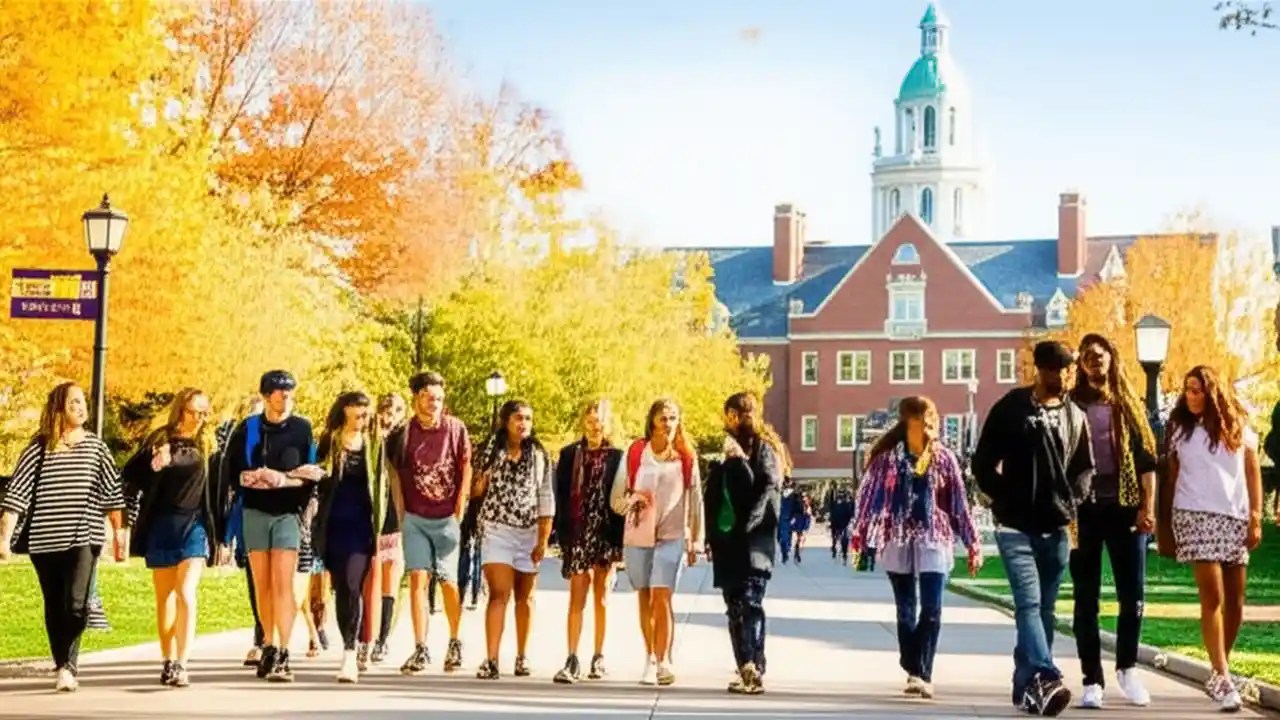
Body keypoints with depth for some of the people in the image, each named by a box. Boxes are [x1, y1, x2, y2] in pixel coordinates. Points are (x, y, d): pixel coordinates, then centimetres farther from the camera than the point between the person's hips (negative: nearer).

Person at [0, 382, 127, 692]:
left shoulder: (96, 446, 5)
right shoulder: (39, 446, 1)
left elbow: (112, 492, 9)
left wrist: (119, 533, 6)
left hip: (84, 537, -1)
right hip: (45, 539, 1)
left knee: (75, 604, -16)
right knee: (54, 607, 8)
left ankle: (67, 666, -12)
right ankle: (64, 666, 18)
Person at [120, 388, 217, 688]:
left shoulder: (207, 446, 5)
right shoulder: (159, 440, 2)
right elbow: (129, 477, 2)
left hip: (194, 526, -1)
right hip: (160, 527, 1)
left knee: (186, 593, -15)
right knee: (165, 597, 8)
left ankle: (182, 665, -18)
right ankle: (168, 662, 18)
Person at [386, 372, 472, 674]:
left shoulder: (456, 428, -2)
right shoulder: (403, 433, -2)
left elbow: (466, 467, 4)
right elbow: (394, 472, 7)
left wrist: (460, 506, 0)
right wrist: (401, 512, 3)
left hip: (447, 518, 0)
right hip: (415, 518, 0)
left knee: (448, 581, 8)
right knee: (418, 578, -8)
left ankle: (454, 642, 27)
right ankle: (420, 650, -6)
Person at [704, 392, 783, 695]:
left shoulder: (764, 448, 0)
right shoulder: (725, 448, 18)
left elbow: (768, 490, -10)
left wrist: (741, 460, -18)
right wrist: (711, 537, 14)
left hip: (753, 541, -6)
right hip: (727, 539, 6)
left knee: (750, 604, -16)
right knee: (735, 608, 6)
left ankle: (754, 669, -21)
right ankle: (745, 670, 11)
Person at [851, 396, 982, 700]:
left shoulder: (943, 457, 5)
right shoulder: (888, 456, 0)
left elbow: (959, 503, 7)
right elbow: (870, 496, -2)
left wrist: (972, 543, 7)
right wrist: (859, 537, -10)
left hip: (935, 539, 0)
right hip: (898, 541, 0)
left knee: (931, 610, -9)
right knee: (906, 611, 7)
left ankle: (921, 674, -8)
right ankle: (916, 674, 16)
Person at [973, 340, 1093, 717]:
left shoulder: (1075, 416, 9)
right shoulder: (1010, 409, -2)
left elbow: (1084, 467, 18)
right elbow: (983, 463, 2)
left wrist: (1073, 500, 2)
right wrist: (1005, 500, -4)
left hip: (1057, 529, 4)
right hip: (1016, 527, -4)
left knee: (1044, 609, 8)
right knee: (1029, 604, -17)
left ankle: (1026, 686, 17)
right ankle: (1045, 679, -30)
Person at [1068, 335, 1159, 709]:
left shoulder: (1128, 405, 10)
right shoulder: (1071, 405, 4)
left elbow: (1147, 460, 7)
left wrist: (1148, 507, -3)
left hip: (1125, 507, 1)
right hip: (1084, 510, -1)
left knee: (1133, 595, 1)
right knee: (1086, 601, 3)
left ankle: (1127, 668, 22)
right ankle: (1092, 681, 8)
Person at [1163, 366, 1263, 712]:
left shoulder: (1238, 426, 8)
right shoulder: (1181, 428, 6)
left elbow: (1253, 473, 8)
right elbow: (1172, 476, 6)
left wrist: (1256, 517, 0)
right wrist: (1167, 525, 2)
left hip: (1235, 518, 3)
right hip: (1196, 517, -3)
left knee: (1235, 601, 5)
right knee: (1213, 598, -13)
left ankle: (1220, 671, 19)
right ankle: (1223, 678, -14)